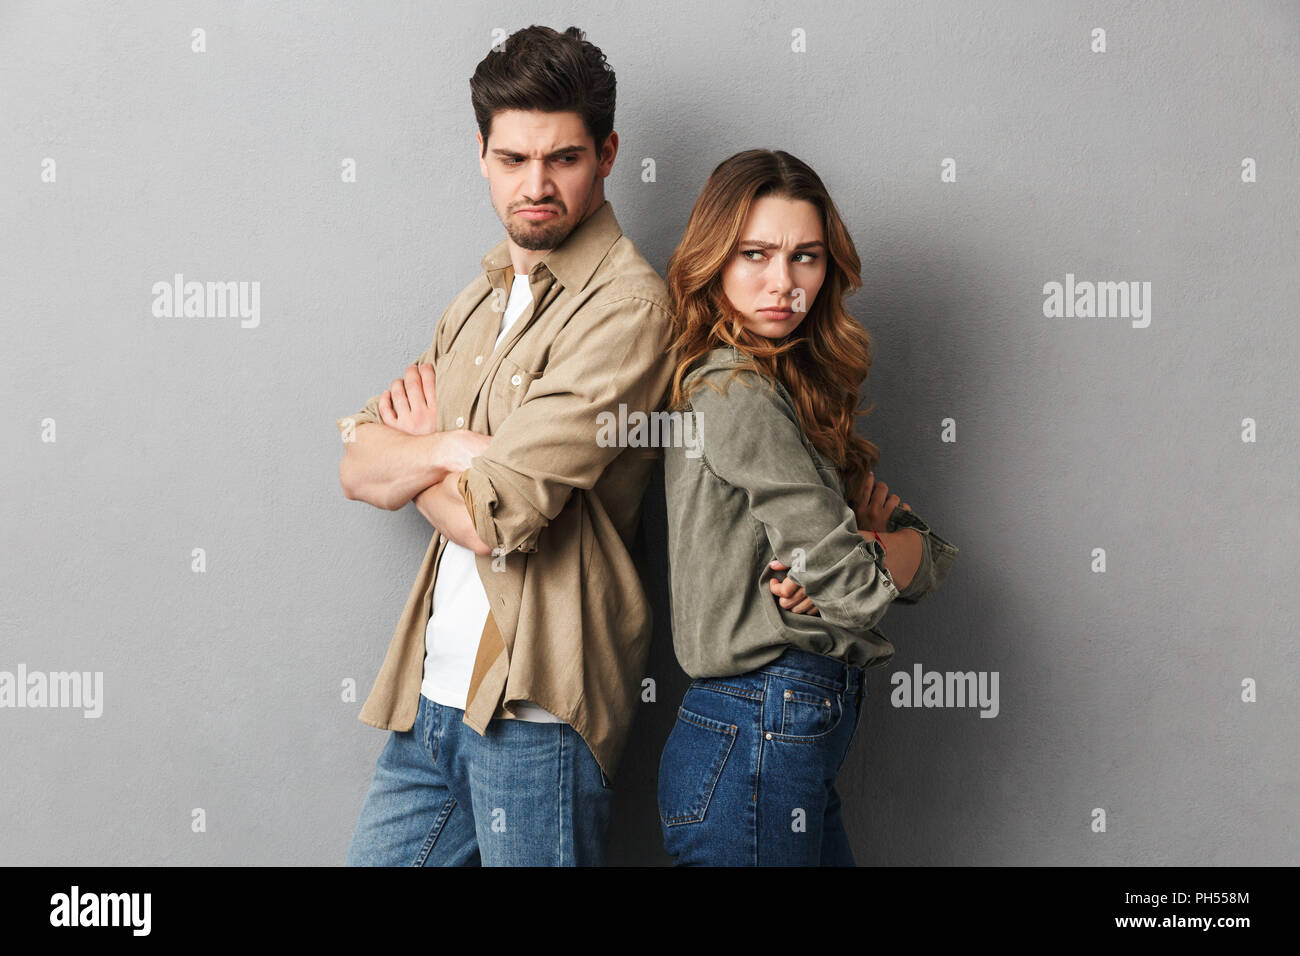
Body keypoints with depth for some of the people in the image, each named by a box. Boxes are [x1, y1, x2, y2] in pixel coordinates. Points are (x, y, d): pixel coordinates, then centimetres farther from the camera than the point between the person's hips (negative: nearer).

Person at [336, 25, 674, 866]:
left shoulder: (627, 307, -13)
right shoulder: (482, 303, 14)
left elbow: (494, 517, -19)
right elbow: (359, 470, 8)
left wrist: (412, 455, 0)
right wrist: (452, 447, -12)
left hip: (533, 707, -7)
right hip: (433, 696, 7)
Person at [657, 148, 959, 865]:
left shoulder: (783, 389, 12)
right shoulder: (735, 394, -15)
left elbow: (932, 550, 9)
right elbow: (856, 588, -18)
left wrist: (870, 546, -11)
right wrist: (881, 549, 2)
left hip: (788, 744, 9)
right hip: (755, 748, -9)